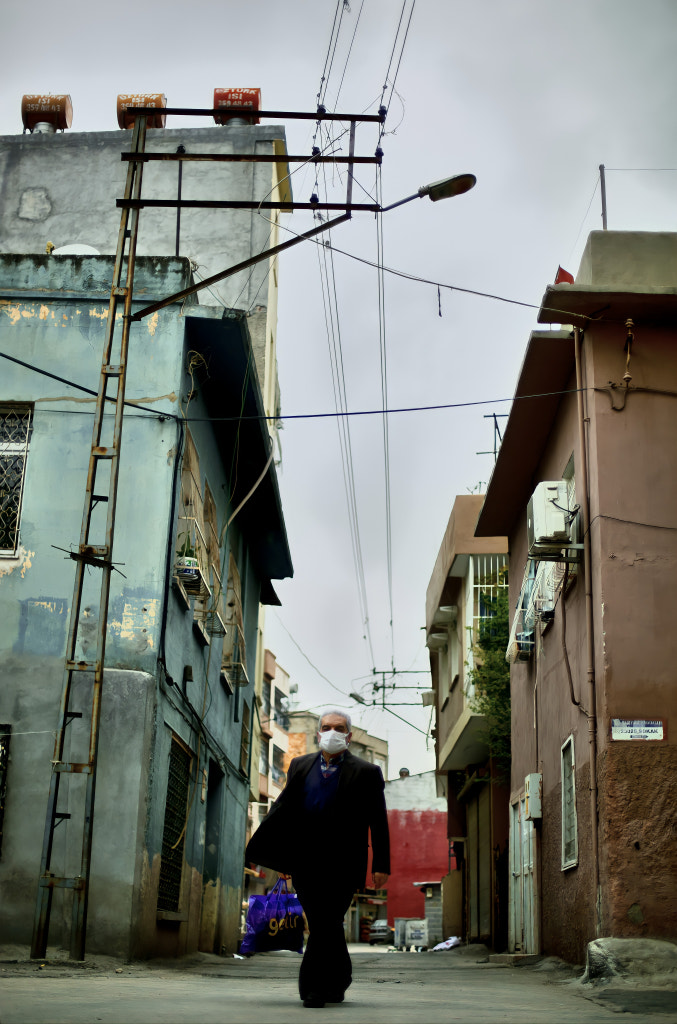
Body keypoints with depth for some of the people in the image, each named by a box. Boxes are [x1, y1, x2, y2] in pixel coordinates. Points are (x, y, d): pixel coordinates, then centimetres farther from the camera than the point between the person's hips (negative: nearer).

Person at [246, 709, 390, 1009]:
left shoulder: (366, 773, 2)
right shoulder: (300, 766, 12)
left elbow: (379, 823, 1)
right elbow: (282, 810, 14)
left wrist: (381, 866, -3)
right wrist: (264, 849, 7)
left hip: (341, 867, -3)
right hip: (305, 865, 3)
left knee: (325, 925, -8)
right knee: (322, 926, 8)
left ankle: (313, 987, 2)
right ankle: (338, 980, 27)